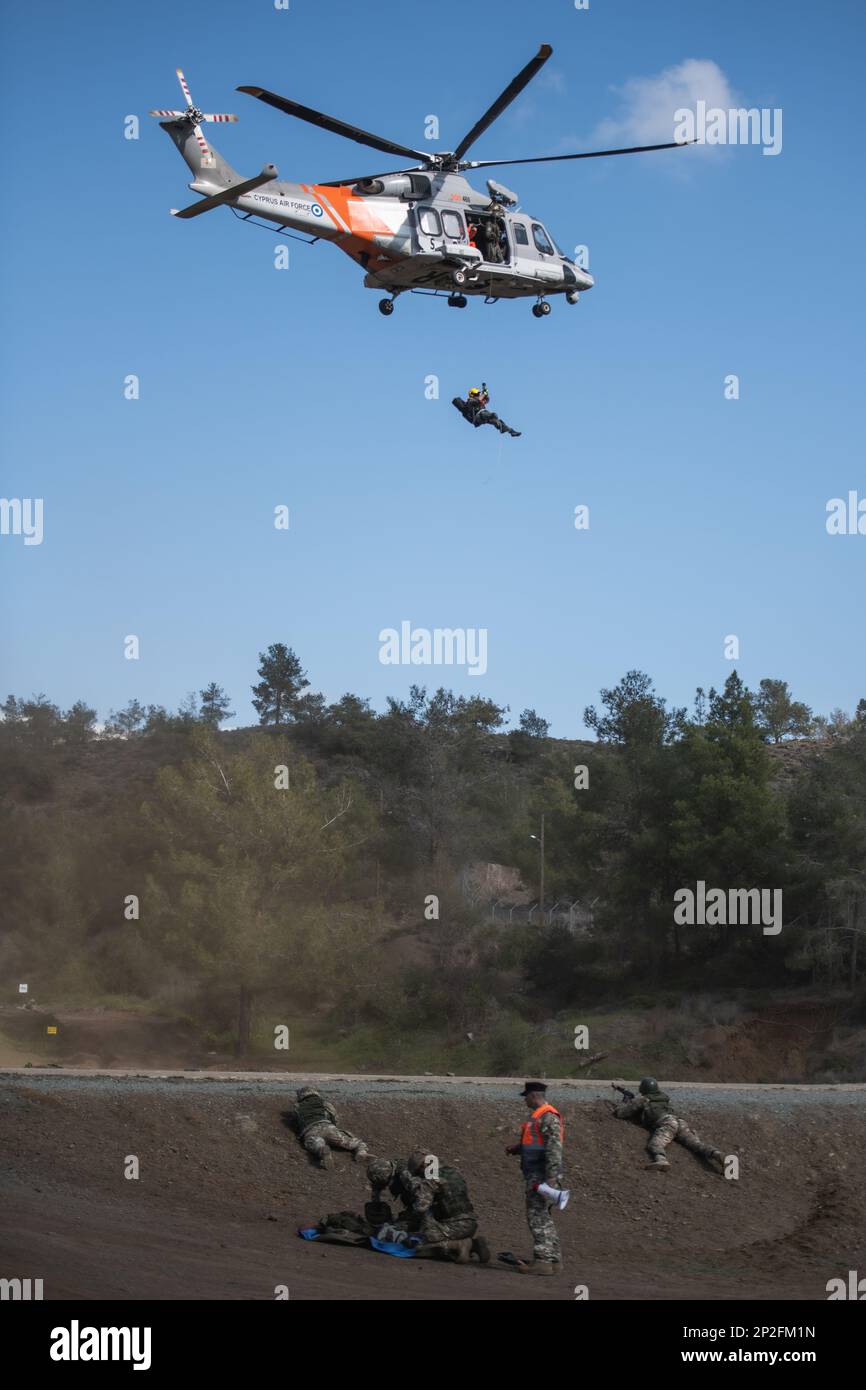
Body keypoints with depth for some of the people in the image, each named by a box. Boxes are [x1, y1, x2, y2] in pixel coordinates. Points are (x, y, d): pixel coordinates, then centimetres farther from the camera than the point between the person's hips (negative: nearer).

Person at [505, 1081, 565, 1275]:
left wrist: (551, 1177, -28)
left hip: (542, 1177, -11)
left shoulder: (548, 1117, -14)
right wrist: (517, 1148, 16)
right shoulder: (539, 1117, 19)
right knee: (543, 1218, 14)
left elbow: (554, 1148, -22)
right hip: (537, 1177, 11)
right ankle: (553, 1259, 17)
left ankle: (542, 1261, -13)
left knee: (538, 1217, -11)